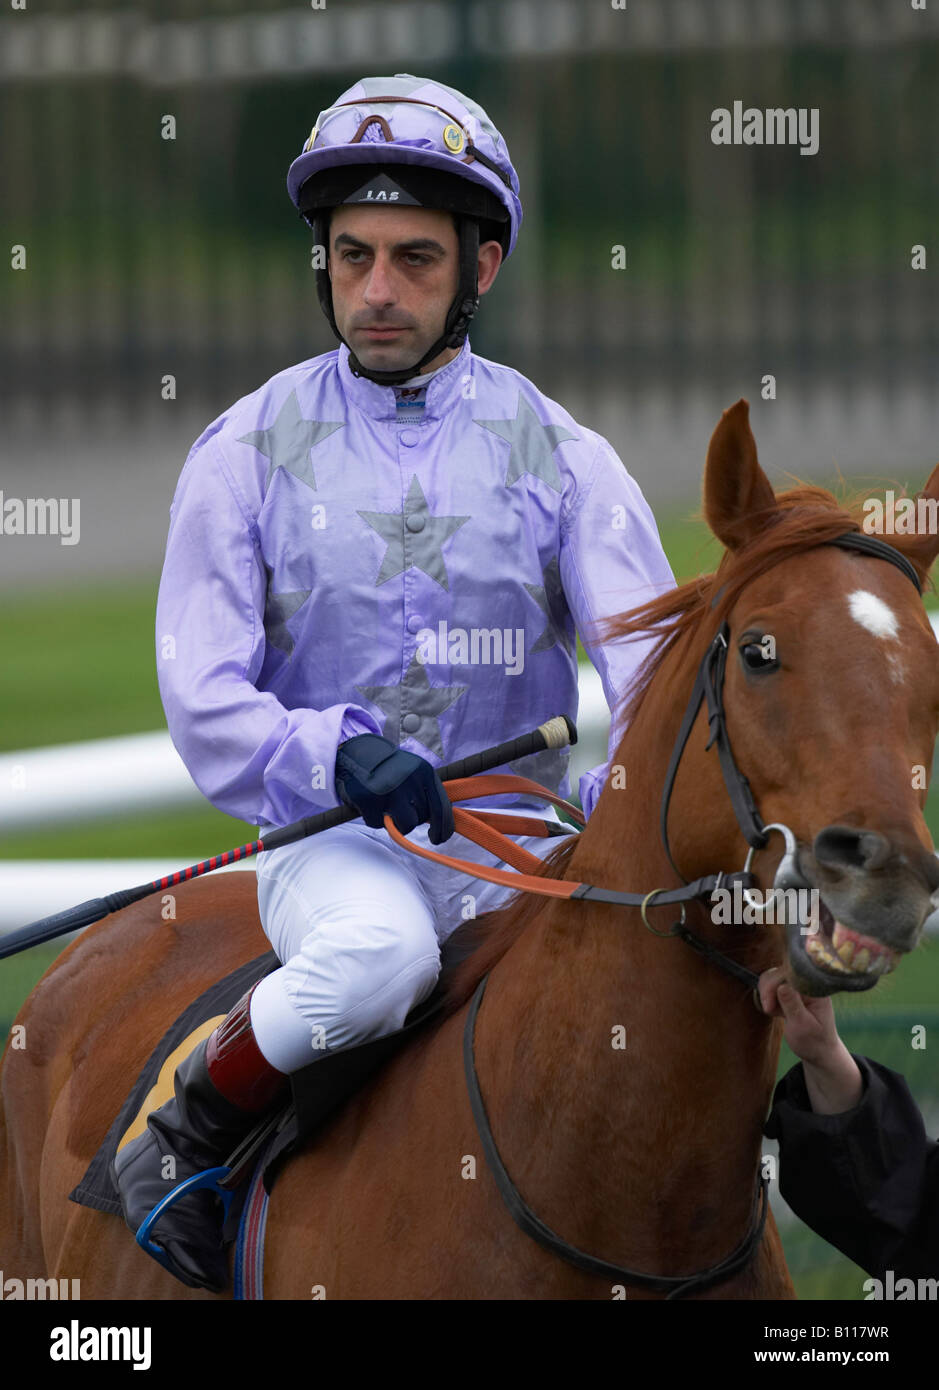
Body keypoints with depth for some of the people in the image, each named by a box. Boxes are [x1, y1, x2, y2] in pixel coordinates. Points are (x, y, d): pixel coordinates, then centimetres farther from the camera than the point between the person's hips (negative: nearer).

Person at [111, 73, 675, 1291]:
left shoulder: (562, 457, 4)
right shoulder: (248, 453, 2)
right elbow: (207, 712, -2)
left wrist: (622, 794, -27)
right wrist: (337, 754, -23)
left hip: (520, 842, 2)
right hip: (332, 841, -2)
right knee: (378, 949, -38)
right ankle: (181, 1142, -11)